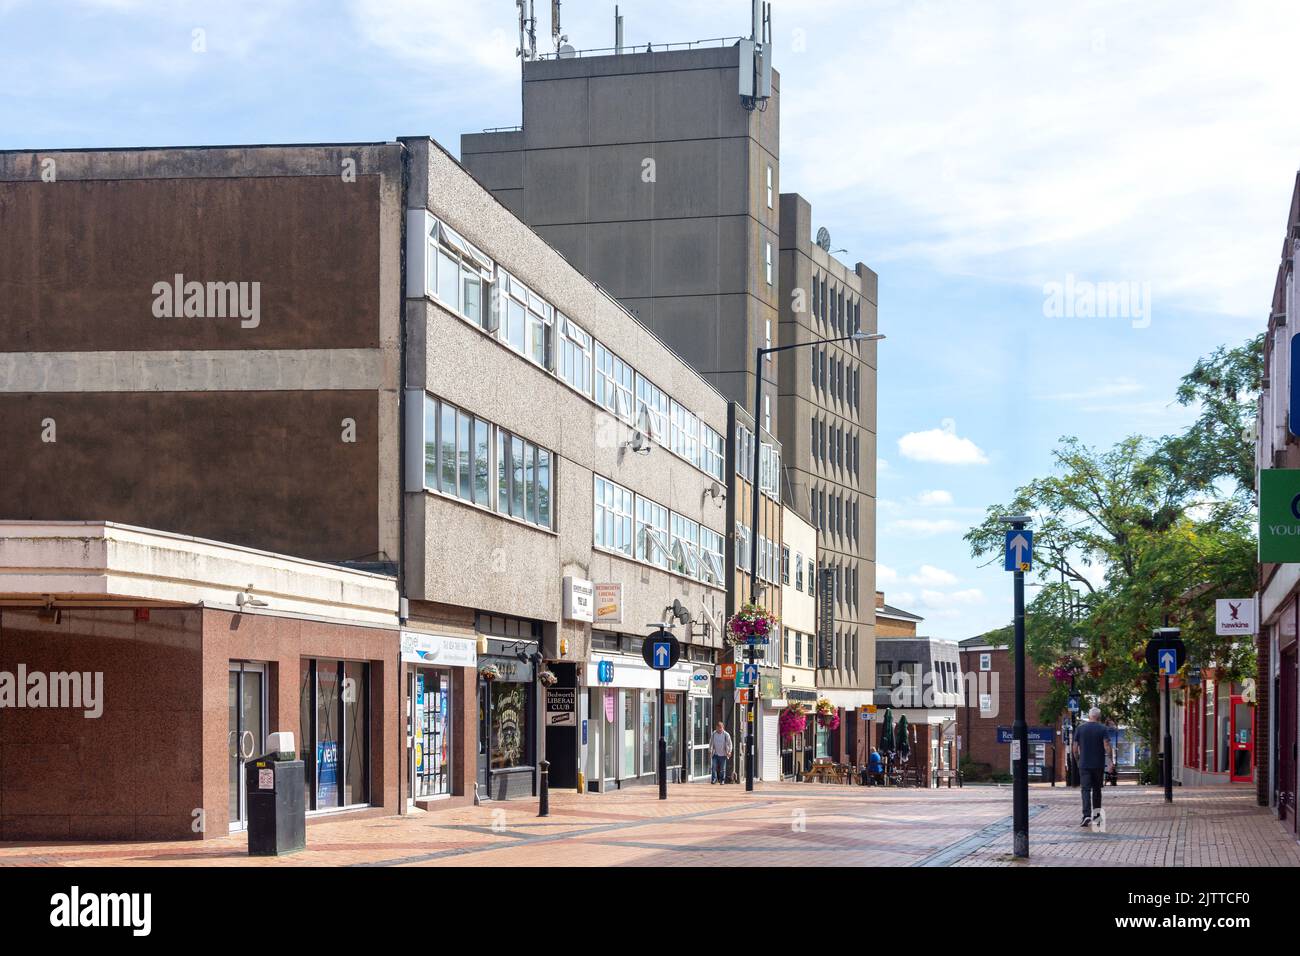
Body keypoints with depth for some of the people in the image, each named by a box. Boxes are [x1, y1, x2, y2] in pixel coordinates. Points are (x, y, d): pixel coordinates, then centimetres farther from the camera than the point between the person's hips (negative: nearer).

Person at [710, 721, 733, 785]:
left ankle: (722, 780, 13)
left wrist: (729, 751, -13)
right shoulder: (714, 734, 2)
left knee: (722, 769, 3)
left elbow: (729, 744, -4)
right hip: (715, 754, 2)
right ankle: (714, 779, -4)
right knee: (714, 767, -8)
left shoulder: (726, 735, -7)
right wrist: (710, 750, 10)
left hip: (723, 755, -2)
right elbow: (711, 742, 14)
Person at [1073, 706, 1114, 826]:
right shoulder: (1102, 728, -3)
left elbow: (1075, 748, 5)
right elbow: (1107, 746, -12)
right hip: (1099, 765, 0)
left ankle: (1087, 815, -18)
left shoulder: (1080, 728, 3)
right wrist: (1111, 760, -3)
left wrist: (1077, 761, 17)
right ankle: (1096, 812, 24)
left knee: (1086, 789, -4)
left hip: (1084, 764, 0)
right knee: (1097, 788, 17)